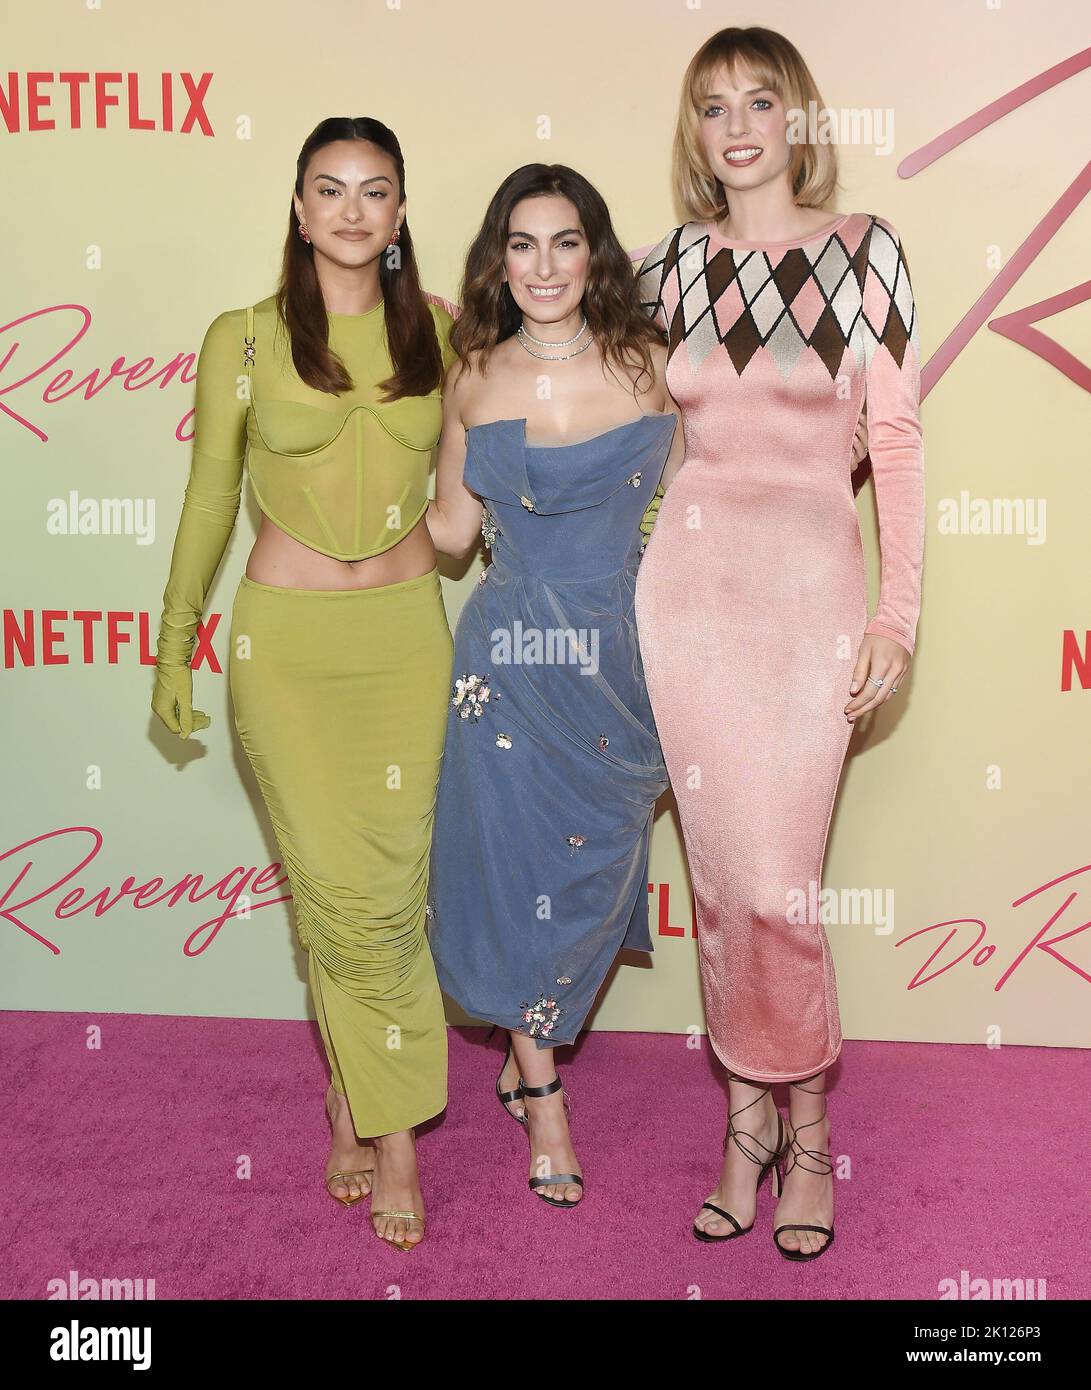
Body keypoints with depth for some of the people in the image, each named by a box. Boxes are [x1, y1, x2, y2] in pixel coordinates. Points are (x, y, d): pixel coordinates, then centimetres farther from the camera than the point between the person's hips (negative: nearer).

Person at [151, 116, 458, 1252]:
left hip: (407, 631, 2)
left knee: (385, 887, 1)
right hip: (286, 637, -1)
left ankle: (359, 1107, 19)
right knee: (338, 885, -2)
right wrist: (174, 644, 9)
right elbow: (209, 497, 6)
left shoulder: (440, 329, 5)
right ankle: (386, 1126, 17)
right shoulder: (243, 339, -1)